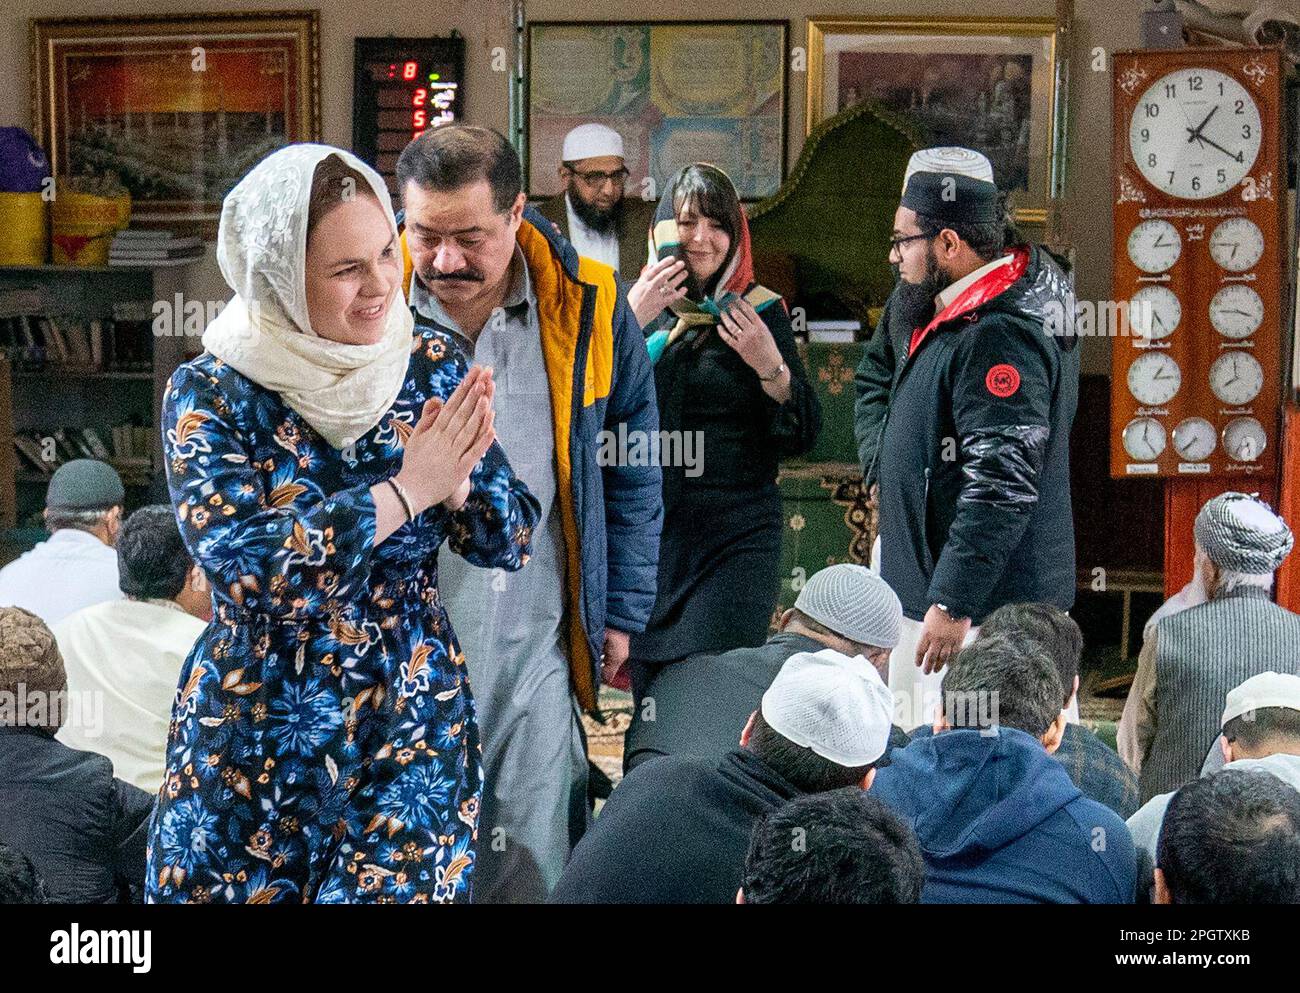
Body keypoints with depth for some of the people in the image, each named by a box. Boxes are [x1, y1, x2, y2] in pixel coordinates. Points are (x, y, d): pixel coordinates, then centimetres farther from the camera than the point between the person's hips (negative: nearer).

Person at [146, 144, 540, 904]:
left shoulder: (432, 366, -2)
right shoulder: (211, 394, -10)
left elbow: (511, 543, -1)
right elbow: (246, 565, -23)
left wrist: (457, 477, -22)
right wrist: (410, 489, -21)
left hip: (416, 735, 2)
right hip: (254, 749, -1)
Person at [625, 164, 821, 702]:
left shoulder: (760, 311, 2)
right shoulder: (633, 303, 6)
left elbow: (805, 435, 1)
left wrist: (772, 367, -15)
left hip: (736, 536, -2)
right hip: (646, 531, 2)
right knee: (648, 692, 5)